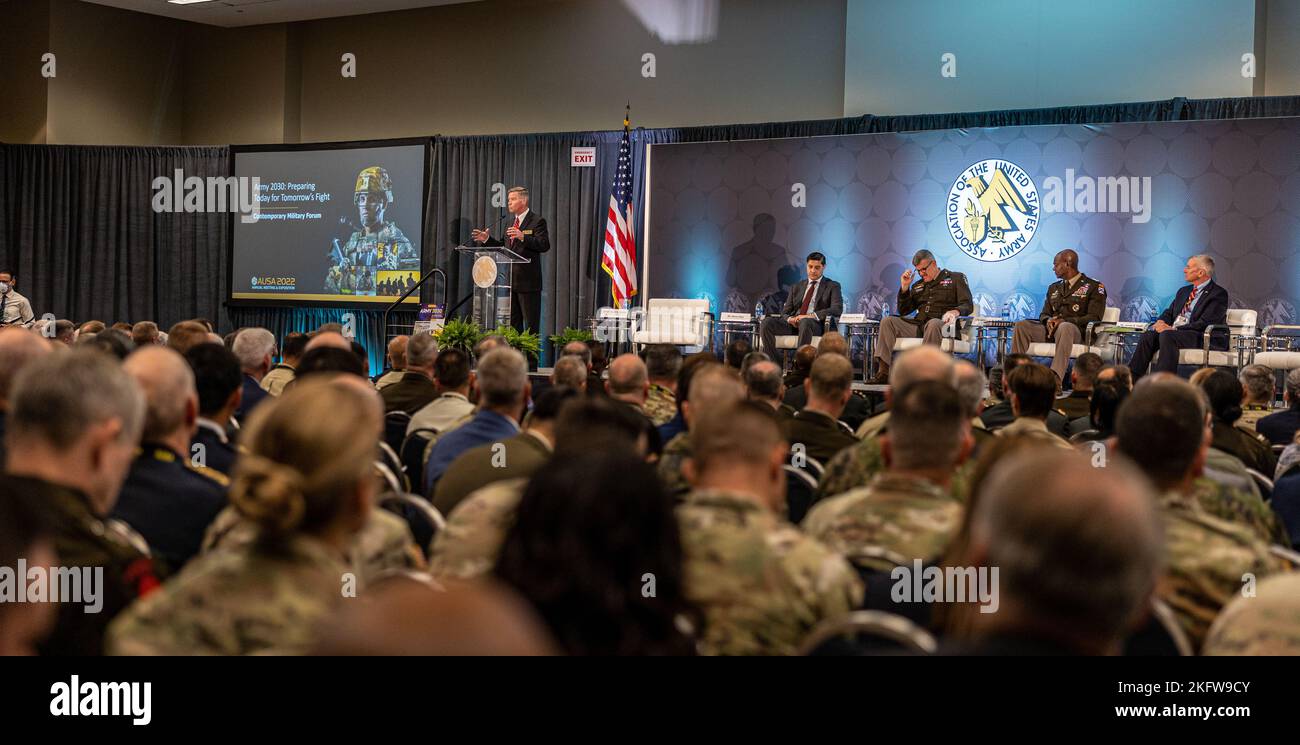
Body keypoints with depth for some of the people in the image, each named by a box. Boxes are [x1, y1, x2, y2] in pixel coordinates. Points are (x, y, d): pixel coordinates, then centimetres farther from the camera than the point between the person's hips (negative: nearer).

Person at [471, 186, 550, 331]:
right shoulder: (512, 222, 18)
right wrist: (487, 239, 10)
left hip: (528, 281, -8)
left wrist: (523, 237, -30)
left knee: (531, 325, -5)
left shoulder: (537, 221, -7)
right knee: (513, 323, 11)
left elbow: (544, 245, -19)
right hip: (511, 281, 8)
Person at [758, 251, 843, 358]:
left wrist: (811, 315, -18)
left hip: (814, 324, -4)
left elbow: (837, 309, -5)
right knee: (767, 321, -24)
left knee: (805, 322, -40)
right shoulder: (797, 286, 25)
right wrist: (789, 319, -9)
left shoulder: (832, 286, 12)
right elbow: (784, 312, 19)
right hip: (793, 324, 4)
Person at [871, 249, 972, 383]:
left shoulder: (955, 278, 14)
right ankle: (883, 372, -27)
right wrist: (904, 287, 11)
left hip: (941, 324, -5)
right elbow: (903, 311, 23)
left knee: (934, 323, -40)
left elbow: (968, 305, 2)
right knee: (887, 321, -15)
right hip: (918, 326, 5)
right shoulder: (918, 286, 27)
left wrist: (955, 312, -22)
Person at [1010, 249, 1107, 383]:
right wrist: (1048, 321, -5)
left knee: (1065, 327, -41)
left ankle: (1056, 379, -55)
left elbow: (1094, 317, -5)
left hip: (1076, 332, -5)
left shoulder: (1094, 287, 6)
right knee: (1021, 325, -20)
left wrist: (1064, 321, -18)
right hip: (1050, 330, 6)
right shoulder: (1054, 288, 26)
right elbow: (1044, 314, 22)